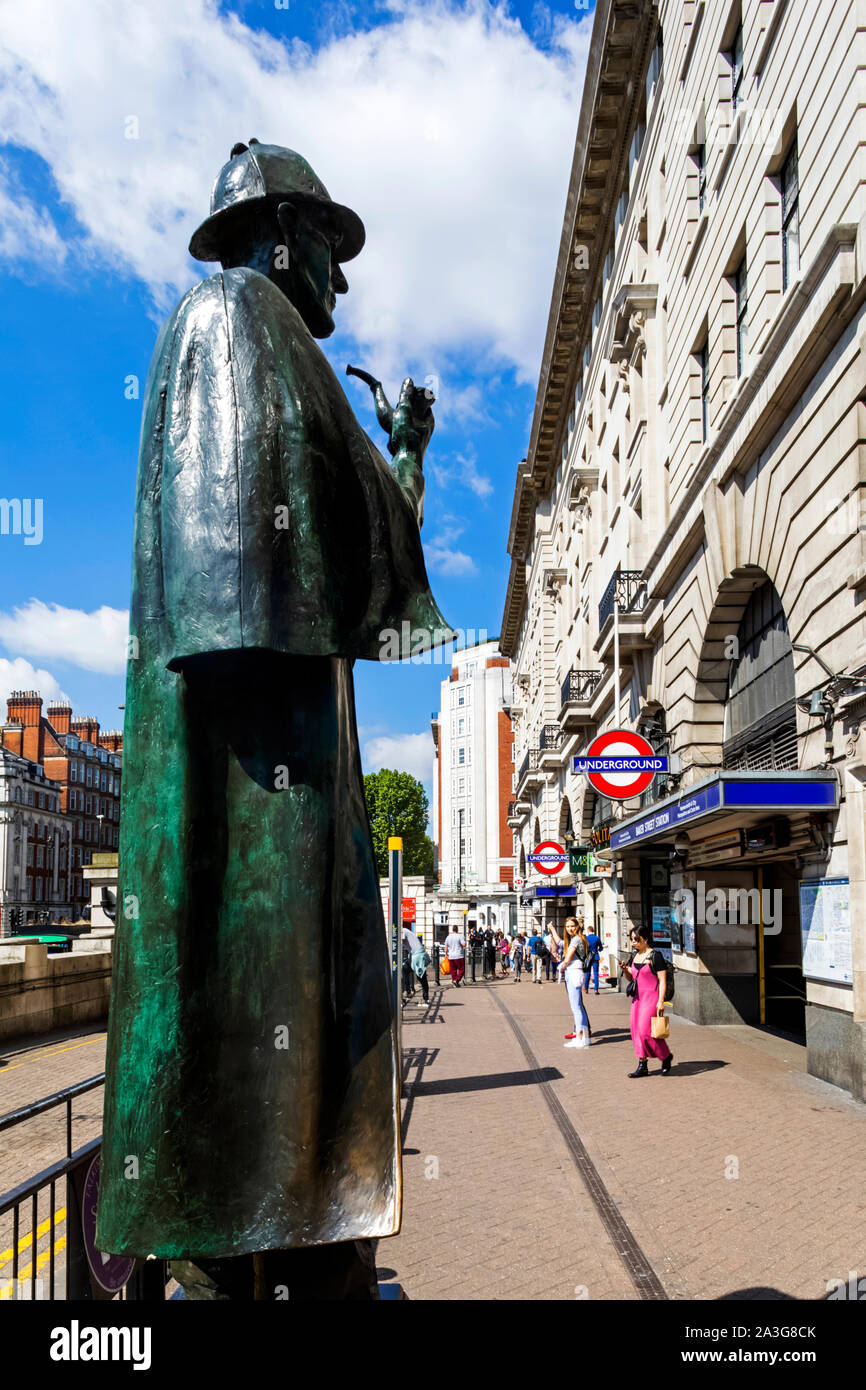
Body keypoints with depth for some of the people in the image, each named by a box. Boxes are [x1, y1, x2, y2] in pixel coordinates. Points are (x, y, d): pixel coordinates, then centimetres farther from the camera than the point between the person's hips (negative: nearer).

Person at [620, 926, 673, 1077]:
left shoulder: (655, 956, -9)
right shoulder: (634, 956, 12)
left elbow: (662, 980, -11)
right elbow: (630, 978, 20)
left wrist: (661, 1001, -17)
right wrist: (625, 970, -1)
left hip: (651, 997, -8)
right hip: (637, 997, 8)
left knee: (646, 1030, -11)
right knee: (636, 1031, 4)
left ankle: (666, 1056, 11)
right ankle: (642, 1066, 10)